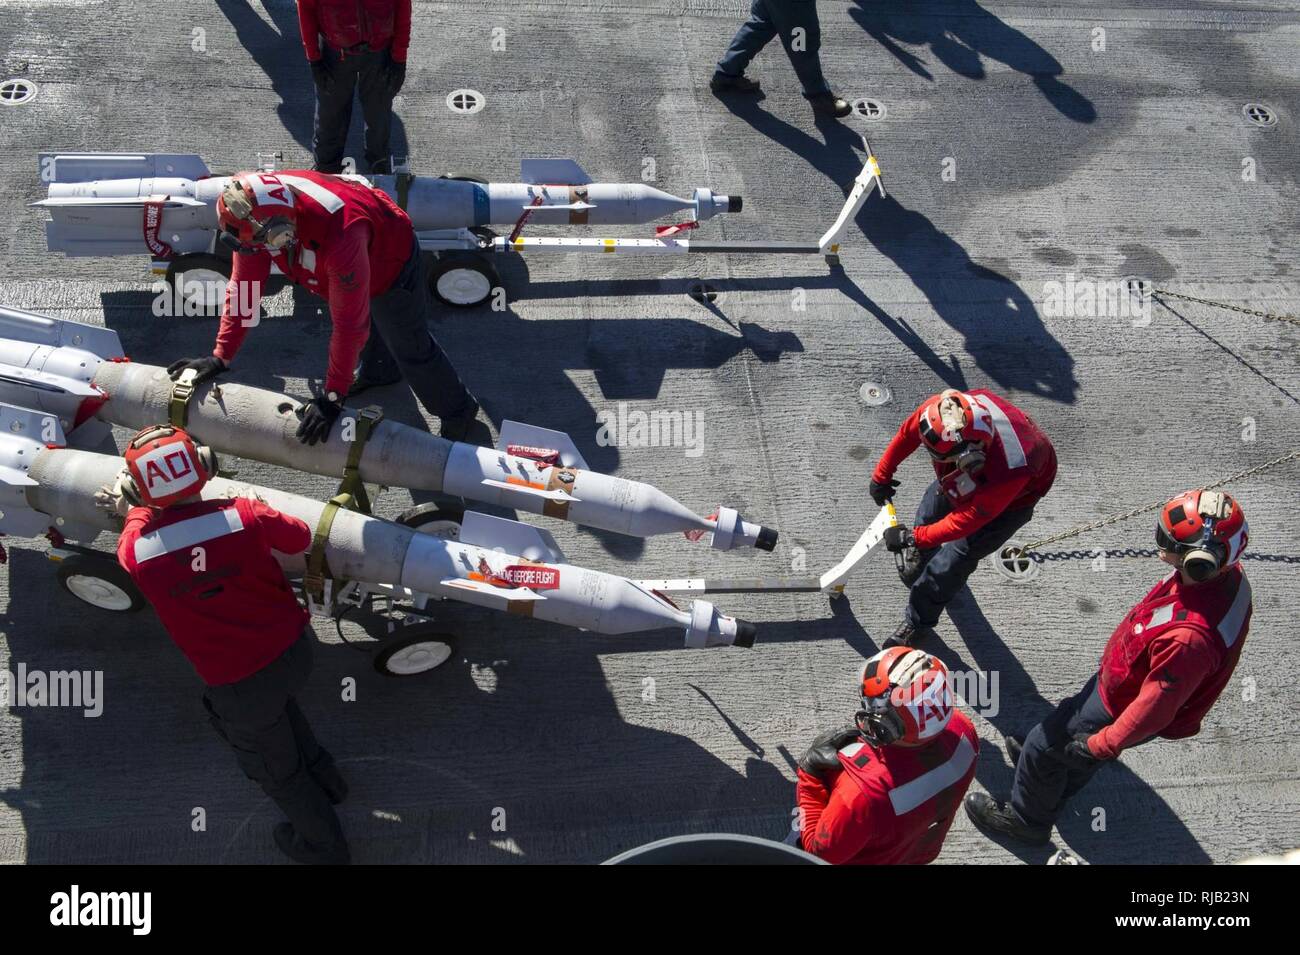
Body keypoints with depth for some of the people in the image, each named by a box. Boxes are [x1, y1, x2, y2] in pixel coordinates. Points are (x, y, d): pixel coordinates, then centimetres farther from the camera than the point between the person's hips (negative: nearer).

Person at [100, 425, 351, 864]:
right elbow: (301, 538, 0)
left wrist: (132, 508, 25)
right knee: (278, 707, 37)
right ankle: (325, 779, 56)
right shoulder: (243, 514, -21)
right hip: (295, 650, 2)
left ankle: (323, 843, 46)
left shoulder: (134, 551, -21)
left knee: (277, 770, 24)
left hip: (241, 686, -2)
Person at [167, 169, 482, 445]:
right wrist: (220, 358, -16)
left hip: (391, 265, -6)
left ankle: (459, 410, 31)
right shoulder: (259, 215, -30)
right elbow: (243, 286, -18)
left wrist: (332, 397, -34)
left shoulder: (338, 237, -51)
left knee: (411, 349, 7)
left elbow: (349, 324, -42)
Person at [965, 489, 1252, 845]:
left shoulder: (1190, 637, -46)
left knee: (1041, 747, 13)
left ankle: (1025, 819, 41)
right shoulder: (1226, 572, -21)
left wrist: (1103, 744, -17)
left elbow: (1154, 708, -33)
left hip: (1121, 707, -7)